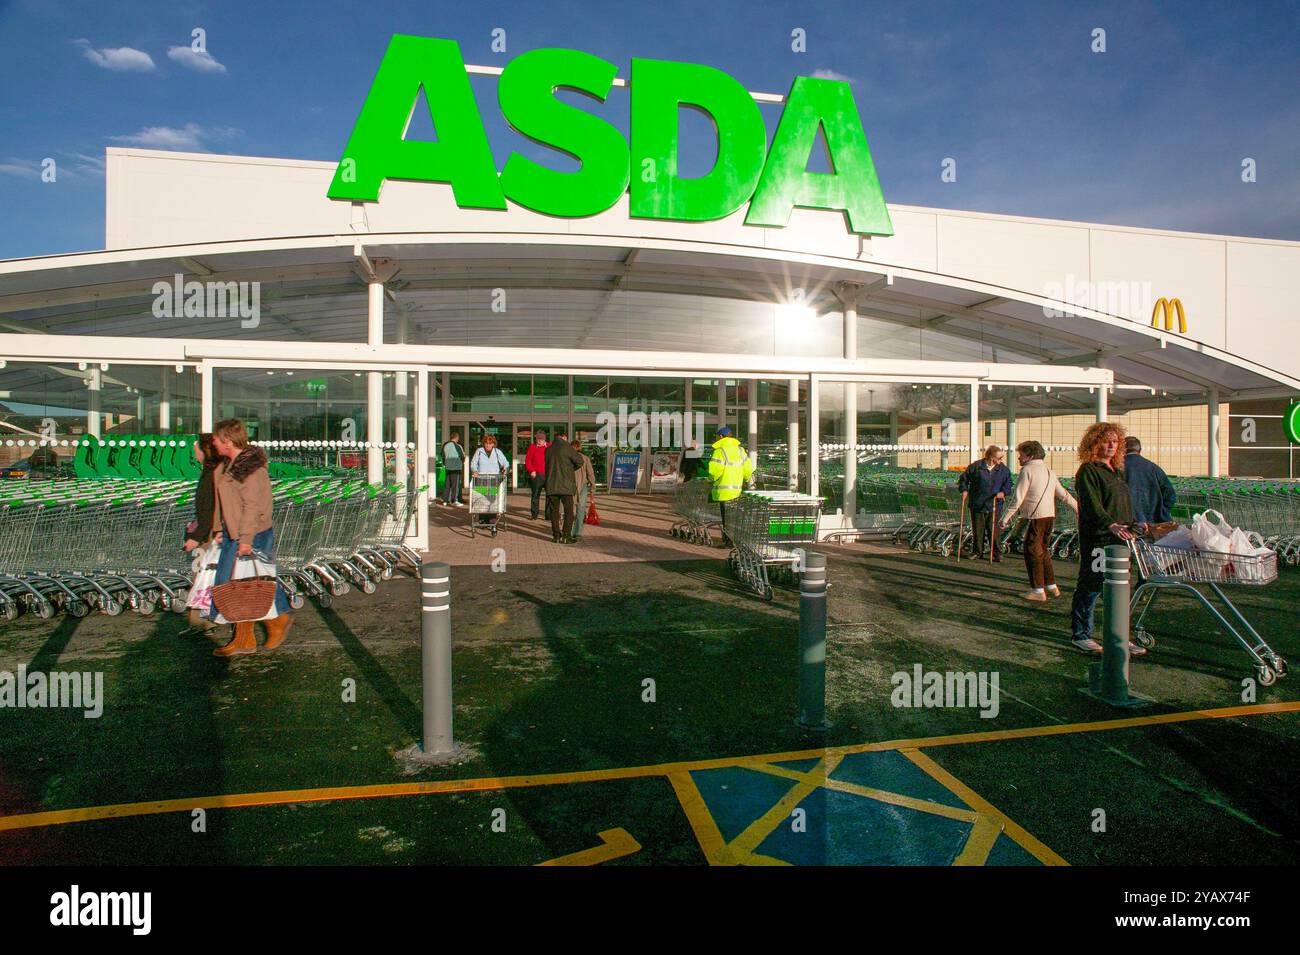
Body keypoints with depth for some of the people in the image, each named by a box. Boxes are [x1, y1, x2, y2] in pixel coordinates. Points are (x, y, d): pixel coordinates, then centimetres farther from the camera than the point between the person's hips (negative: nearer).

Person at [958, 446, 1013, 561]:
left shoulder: (1004, 470, 1)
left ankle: (997, 554, 8)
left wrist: (1003, 492, -10)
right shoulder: (976, 466, -4)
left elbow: (1008, 484, 9)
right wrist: (964, 490, -5)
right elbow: (963, 478, 7)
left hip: (993, 507, 0)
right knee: (978, 530, 9)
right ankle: (978, 552, 22)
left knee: (994, 531, -3)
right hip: (977, 505, 0)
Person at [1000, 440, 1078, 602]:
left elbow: (1018, 498, -14)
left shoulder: (1027, 470, -9)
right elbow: (1064, 494, 21)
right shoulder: (1048, 470, 16)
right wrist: (1079, 509, 31)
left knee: (1033, 551, -1)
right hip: (1050, 515, 8)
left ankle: (1038, 591, 1)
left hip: (1035, 516, -8)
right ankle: (1051, 585, 23)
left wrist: (1005, 517, -10)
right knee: (1043, 549, 19)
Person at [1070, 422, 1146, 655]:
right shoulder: (1088, 471, -8)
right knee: (1090, 587, -2)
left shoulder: (1117, 471, 20)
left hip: (1118, 540, 8)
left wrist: (1134, 524, 15)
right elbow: (1091, 504, -20)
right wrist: (1110, 525, -32)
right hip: (1096, 540, -8)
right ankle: (1080, 634, 9)